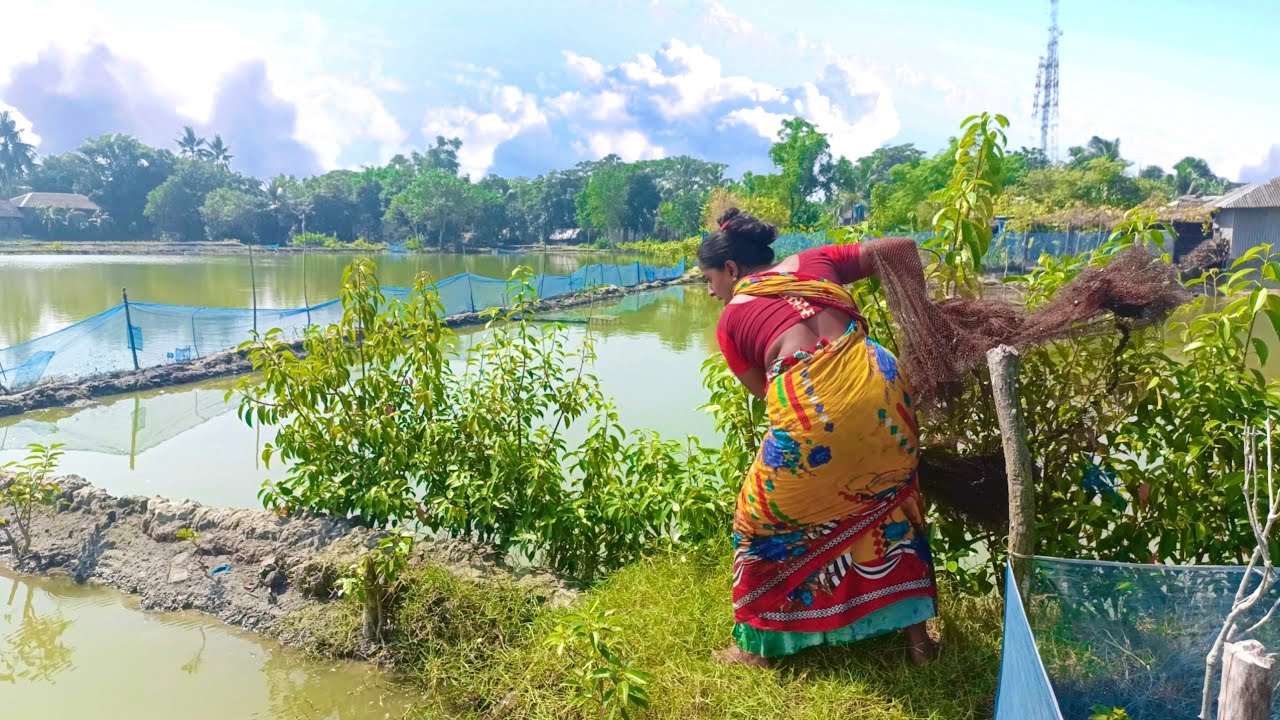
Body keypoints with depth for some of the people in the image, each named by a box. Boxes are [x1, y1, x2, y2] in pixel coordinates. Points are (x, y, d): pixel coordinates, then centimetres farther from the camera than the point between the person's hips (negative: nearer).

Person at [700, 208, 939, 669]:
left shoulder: (730, 320, 11)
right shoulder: (813, 262, 19)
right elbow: (902, 248, 17)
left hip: (811, 416, -4)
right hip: (878, 391, 5)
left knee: (763, 516, 18)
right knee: (889, 500, 28)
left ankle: (757, 645, 29)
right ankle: (916, 633, 36)